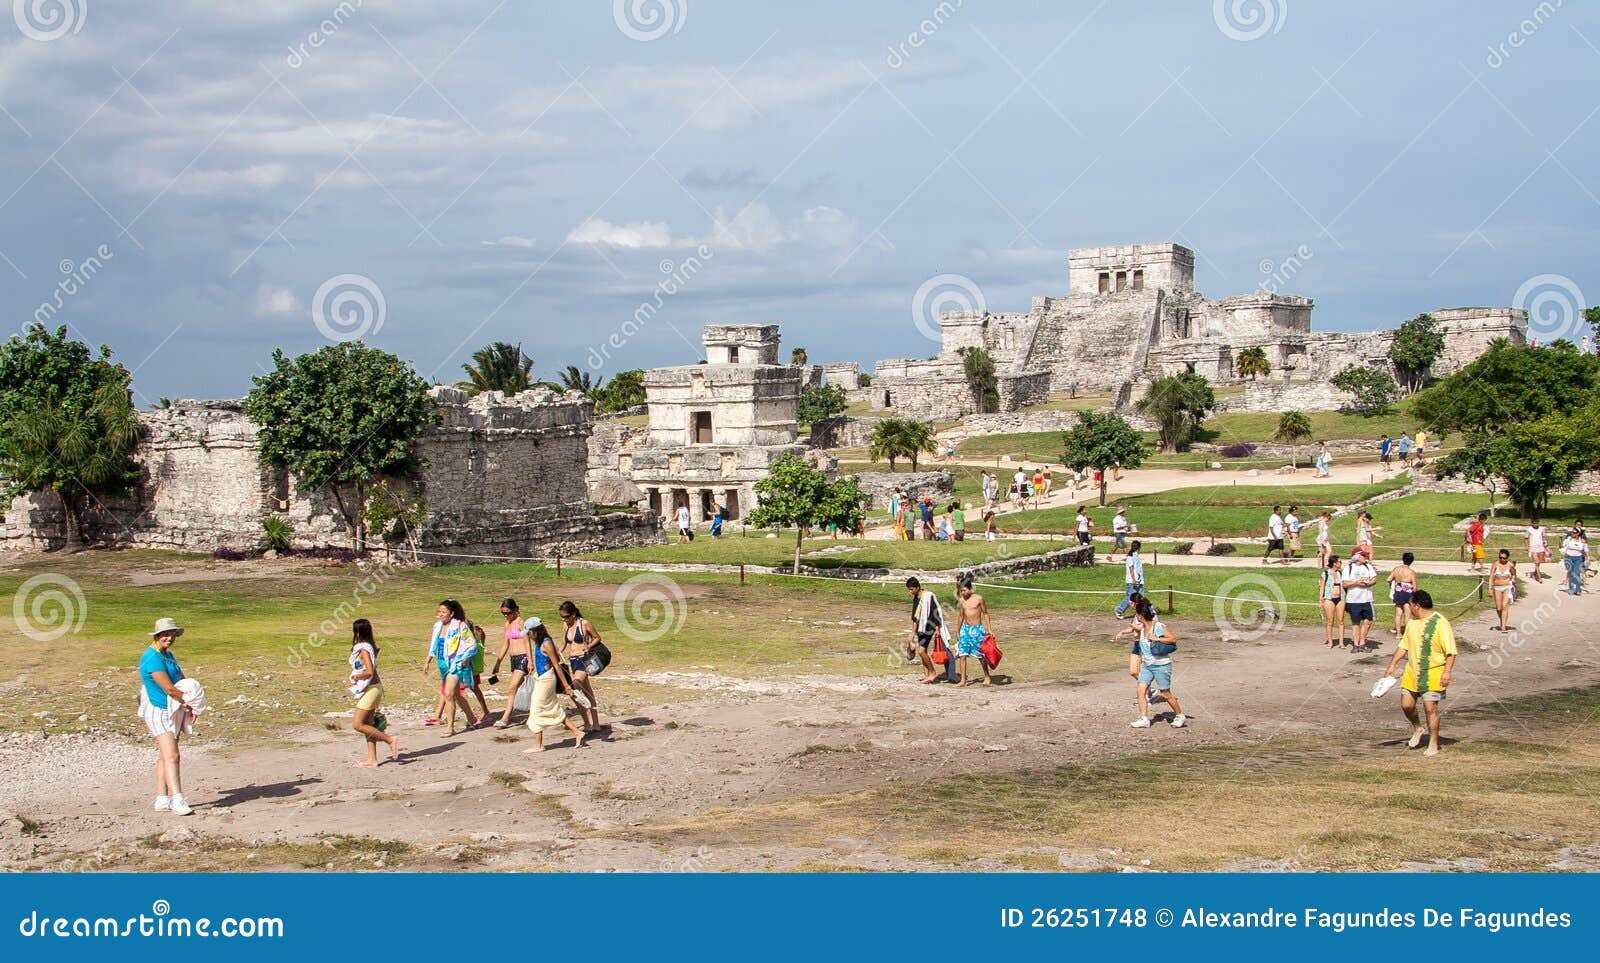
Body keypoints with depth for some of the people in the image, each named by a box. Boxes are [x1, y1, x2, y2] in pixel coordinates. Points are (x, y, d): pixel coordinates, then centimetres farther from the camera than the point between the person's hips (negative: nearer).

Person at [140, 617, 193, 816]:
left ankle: (162, 799, 14)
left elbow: (183, 681, 16)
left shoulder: (168, 655, 12)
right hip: (159, 712, -9)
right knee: (171, 756, -18)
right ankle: (177, 801, -26)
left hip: (173, 711, 9)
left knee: (164, 756, 10)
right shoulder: (152, 658, -18)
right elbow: (169, 689, -21)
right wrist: (188, 702, -7)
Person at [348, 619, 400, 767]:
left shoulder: (363, 650, -18)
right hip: (371, 689, 10)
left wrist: (355, 677, -11)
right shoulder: (369, 646, 10)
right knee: (367, 725, 9)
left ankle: (390, 740, -6)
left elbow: (369, 671, -27)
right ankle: (372, 760, 10)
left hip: (371, 689, -10)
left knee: (357, 724, -7)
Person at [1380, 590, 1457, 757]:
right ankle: (1418, 729, 34)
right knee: (1406, 704, 6)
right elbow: (1404, 646, 20)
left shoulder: (1440, 623, -13)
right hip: (1412, 672, 7)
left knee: (1430, 707, -7)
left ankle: (1433, 744, 6)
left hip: (1433, 674, -7)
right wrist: (1392, 665, 14)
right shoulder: (1412, 623, 10)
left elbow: (1451, 652, -15)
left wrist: (1447, 672, -22)